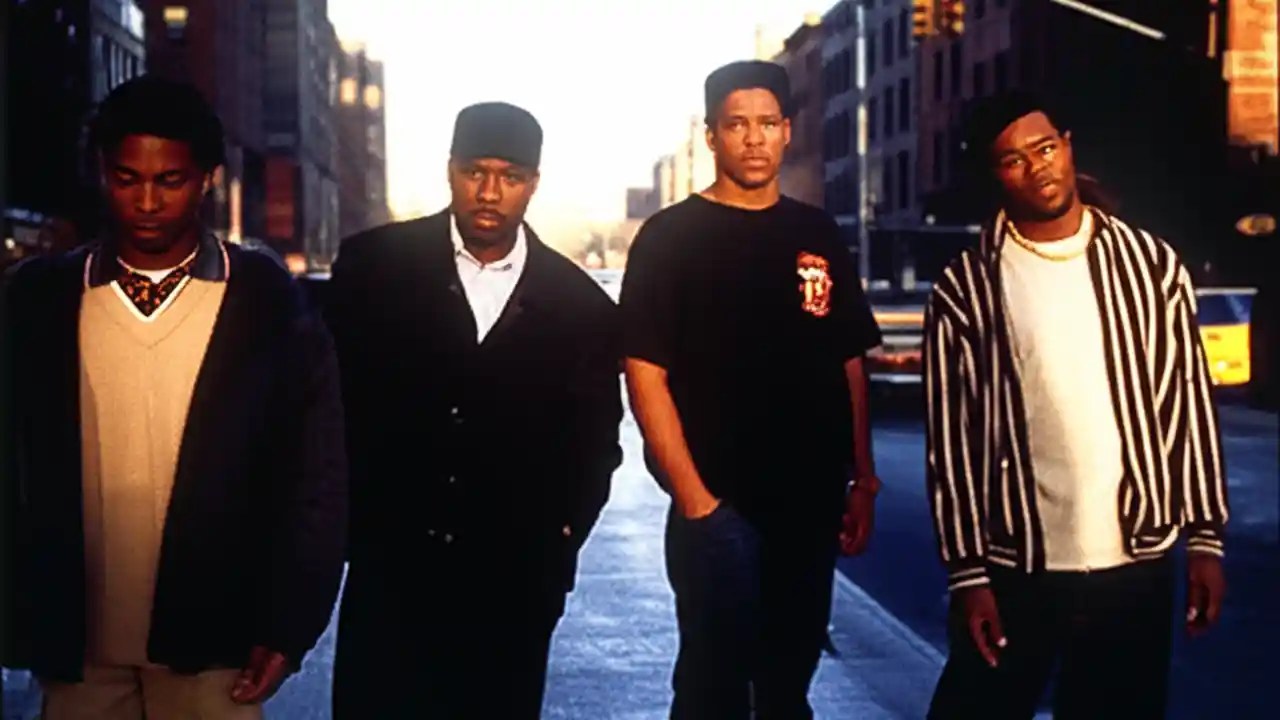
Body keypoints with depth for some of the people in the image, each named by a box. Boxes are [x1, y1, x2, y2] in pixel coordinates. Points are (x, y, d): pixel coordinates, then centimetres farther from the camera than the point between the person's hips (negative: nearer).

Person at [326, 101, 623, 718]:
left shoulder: (580, 305, 2)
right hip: (389, 571, -1)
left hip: (514, 587, 1)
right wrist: (342, 522, -2)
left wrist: (557, 545, 4)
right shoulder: (373, 265, -1)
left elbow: (594, 443, 10)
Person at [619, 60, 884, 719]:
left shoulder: (817, 234, 9)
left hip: (811, 501, 4)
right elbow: (646, 373, -10)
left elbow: (849, 364, 12)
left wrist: (862, 481, 7)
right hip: (719, 502, -4)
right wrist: (693, 497, -15)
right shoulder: (670, 236, -5)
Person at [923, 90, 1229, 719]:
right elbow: (951, 438, -4)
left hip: (1138, 562, 2)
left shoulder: (1151, 262, 3)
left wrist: (1205, 535, 3)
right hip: (1018, 568, -2)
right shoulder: (964, 290, -3)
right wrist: (968, 571, -7)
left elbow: (1190, 404, 6)